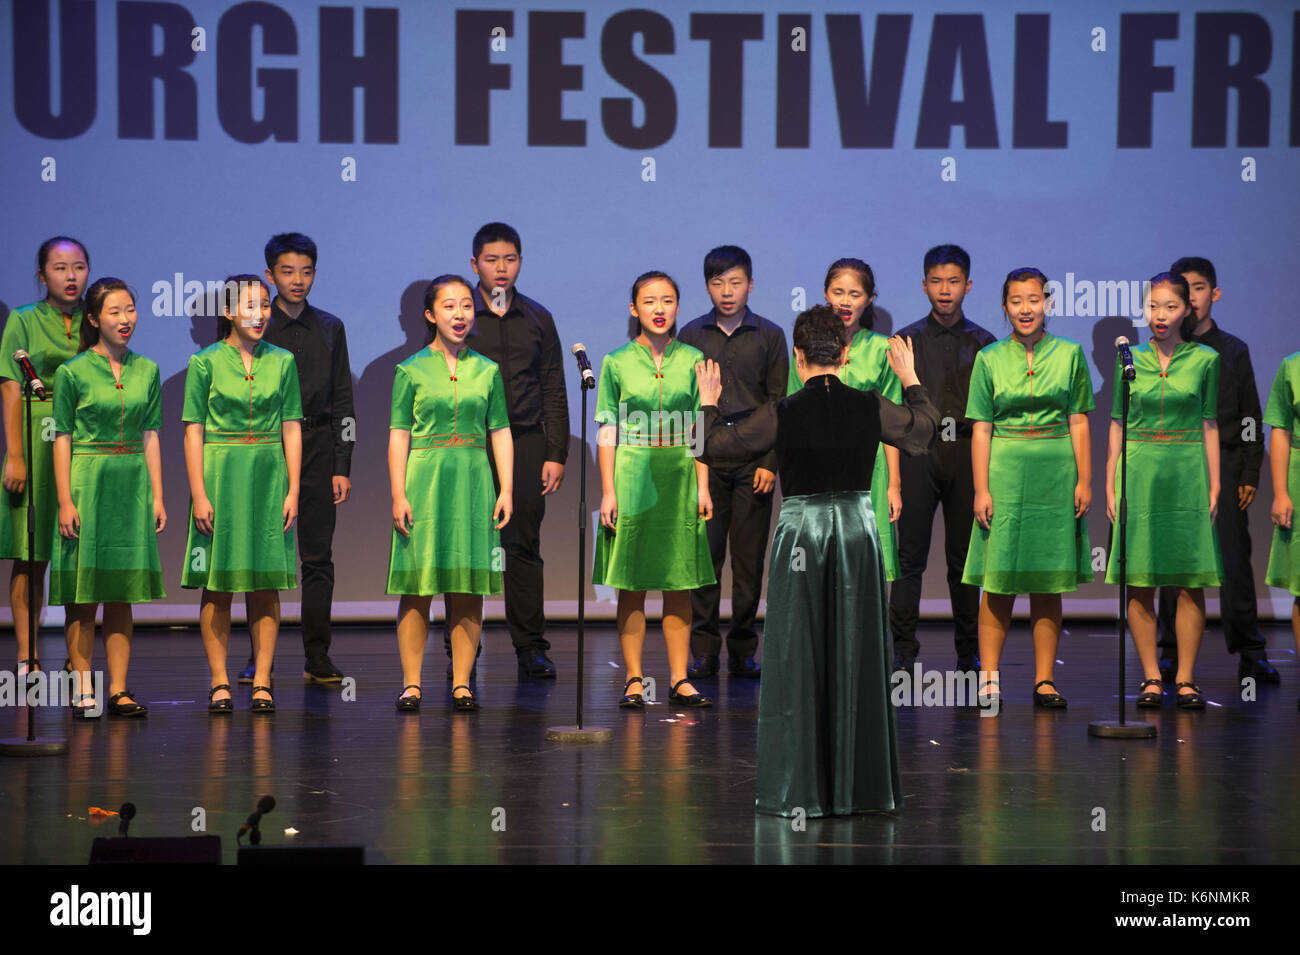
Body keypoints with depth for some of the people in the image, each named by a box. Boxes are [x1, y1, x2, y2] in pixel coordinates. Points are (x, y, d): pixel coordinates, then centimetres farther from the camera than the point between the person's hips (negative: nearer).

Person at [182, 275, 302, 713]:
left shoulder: (282, 362, 7)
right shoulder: (206, 363, -1)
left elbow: (291, 429, 7)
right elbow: (194, 431, -2)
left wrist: (293, 490, 1)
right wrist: (199, 494, -8)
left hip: (268, 479, 2)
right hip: (220, 476, -2)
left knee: (266, 584, 2)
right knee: (217, 585, 0)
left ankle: (262, 682, 6)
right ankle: (219, 682, 6)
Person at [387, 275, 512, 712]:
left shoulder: (487, 371, 9)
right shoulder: (411, 371, 2)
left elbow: (500, 433, 10)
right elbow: (399, 435, 0)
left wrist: (506, 490, 2)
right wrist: (398, 494, -7)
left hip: (473, 481, 2)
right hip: (424, 480, -2)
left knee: (469, 588, 2)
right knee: (417, 587, -2)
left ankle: (461, 683, 7)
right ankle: (411, 684, 2)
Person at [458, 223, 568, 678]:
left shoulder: (537, 320, 12)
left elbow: (554, 392, 12)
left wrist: (556, 454, 4)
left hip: (525, 442, 1)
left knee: (524, 547, 2)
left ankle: (531, 647, 7)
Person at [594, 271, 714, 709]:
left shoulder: (691, 360, 6)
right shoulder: (617, 363, 0)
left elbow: (700, 430, 8)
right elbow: (607, 432, 1)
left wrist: (703, 487, 3)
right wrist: (608, 490, -5)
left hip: (679, 477, 2)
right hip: (632, 476, -2)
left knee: (680, 583, 4)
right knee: (632, 586, 0)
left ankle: (680, 679, 9)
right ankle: (634, 680, 6)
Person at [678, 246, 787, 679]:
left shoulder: (769, 335, 5)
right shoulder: (691, 335, 8)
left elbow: (778, 403, 4)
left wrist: (771, 463, -4)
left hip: (753, 460, 0)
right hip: (704, 458, 0)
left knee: (749, 558, 1)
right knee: (704, 555, -1)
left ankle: (743, 651, 8)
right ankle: (703, 651, 4)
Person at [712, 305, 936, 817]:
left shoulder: (784, 414, -11)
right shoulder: (870, 407, -4)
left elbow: (711, 443, -1)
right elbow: (925, 425, 15)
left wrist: (708, 403, 16)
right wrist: (910, 378, 29)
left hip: (801, 530, -2)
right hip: (857, 529, 2)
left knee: (796, 659, 3)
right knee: (855, 656, 9)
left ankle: (797, 790, 3)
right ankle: (857, 785, 13)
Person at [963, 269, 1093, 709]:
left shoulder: (1070, 354, 6)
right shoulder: (990, 359, 4)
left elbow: (1079, 423, 6)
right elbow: (981, 428, 2)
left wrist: (1084, 480, -1)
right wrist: (981, 489, -5)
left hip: (1055, 475, 1)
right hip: (1005, 472, -1)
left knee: (1049, 582, 4)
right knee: (998, 580, -2)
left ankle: (1044, 680, 8)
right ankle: (989, 679, 2)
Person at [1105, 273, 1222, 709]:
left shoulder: (1205, 360, 4)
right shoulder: (1130, 359, 6)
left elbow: (1209, 426, 7)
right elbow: (1117, 426, 9)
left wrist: (1214, 485, 2)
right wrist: (1110, 485, 4)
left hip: (1187, 475, -1)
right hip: (1140, 474, 1)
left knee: (1190, 582, -2)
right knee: (1140, 582, 0)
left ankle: (1186, 678, 5)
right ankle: (1150, 678, 8)